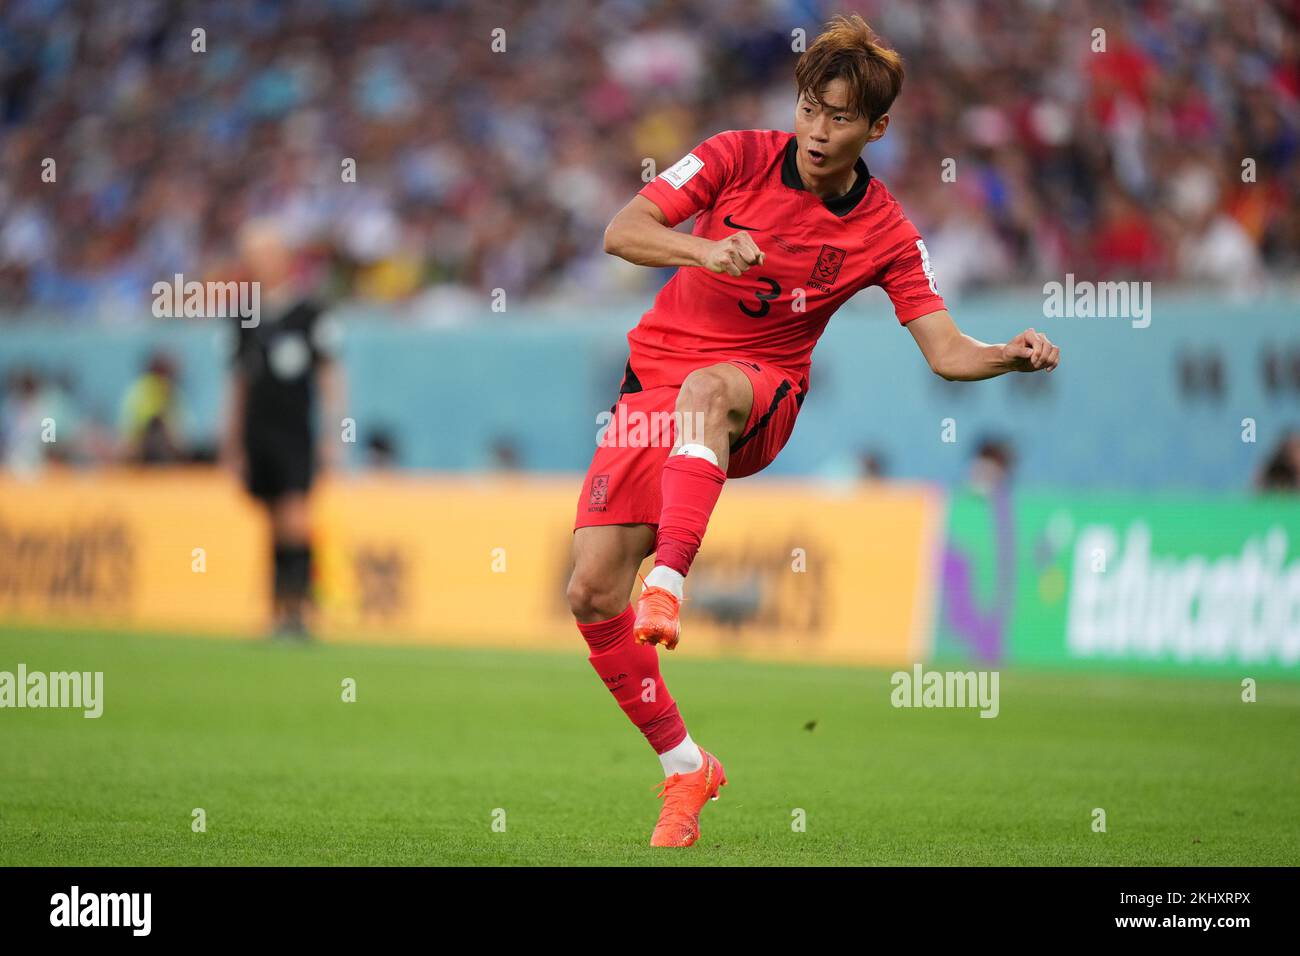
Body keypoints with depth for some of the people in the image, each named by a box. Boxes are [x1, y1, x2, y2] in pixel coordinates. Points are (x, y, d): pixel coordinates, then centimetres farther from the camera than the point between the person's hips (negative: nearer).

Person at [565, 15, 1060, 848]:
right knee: (591, 592, -10)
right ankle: (684, 767, 8)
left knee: (705, 388, -41)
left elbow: (947, 352, -4)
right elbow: (620, 232, -11)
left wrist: (1013, 356, -25)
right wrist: (701, 249, -30)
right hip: (654, 383, 2)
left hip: (761, 391, -2)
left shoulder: (885, 233, -3)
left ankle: (669, 585, -53)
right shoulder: (739, 156, -4)